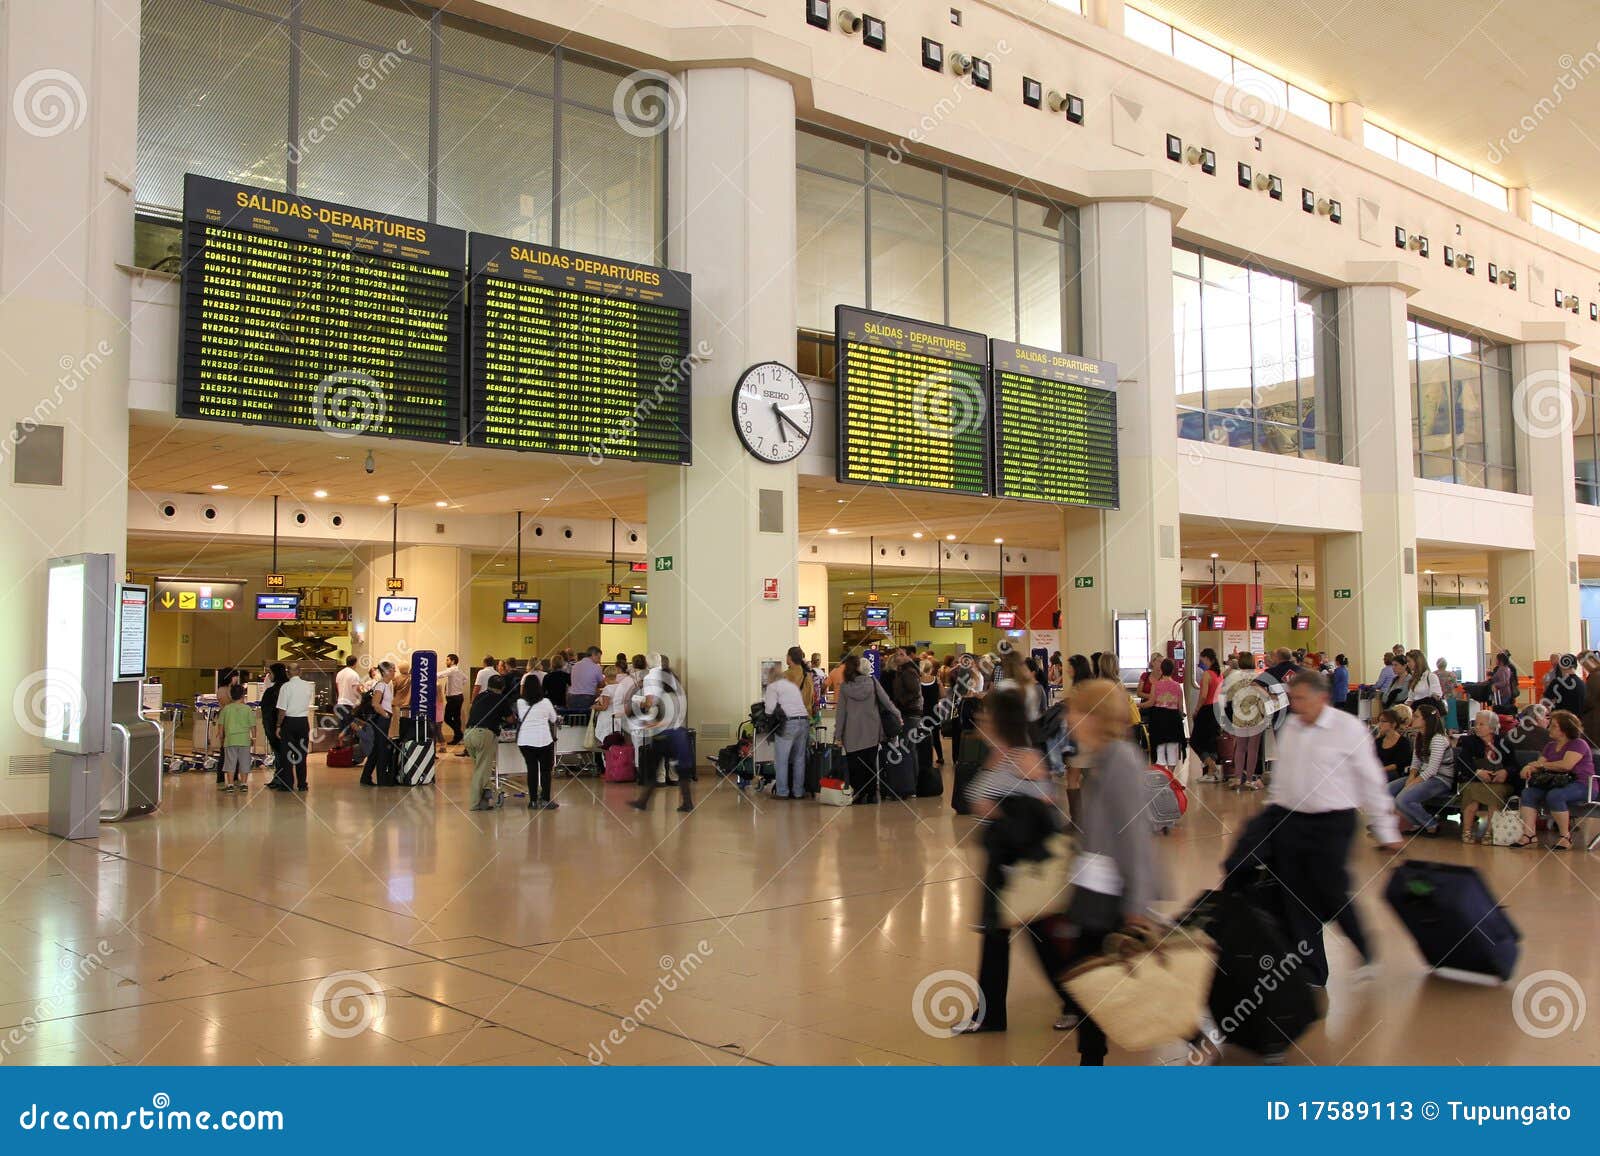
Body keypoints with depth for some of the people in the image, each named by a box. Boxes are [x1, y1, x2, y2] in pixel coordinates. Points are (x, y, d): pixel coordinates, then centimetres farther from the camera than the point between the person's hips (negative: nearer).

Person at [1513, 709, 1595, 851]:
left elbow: (1566, 765, -20)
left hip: (1581, 785, -7)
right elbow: (1539, 764, 11)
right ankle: (1528, 835, -28)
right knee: (1528, 792, -18)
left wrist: (1541, 765, -10)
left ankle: (1566, 837, -21)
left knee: (1554, 795, -37)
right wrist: (1530, 767, -14)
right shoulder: (1550, 746, 19)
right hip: (1554, 783, 7)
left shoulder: (1579, 744, -5)